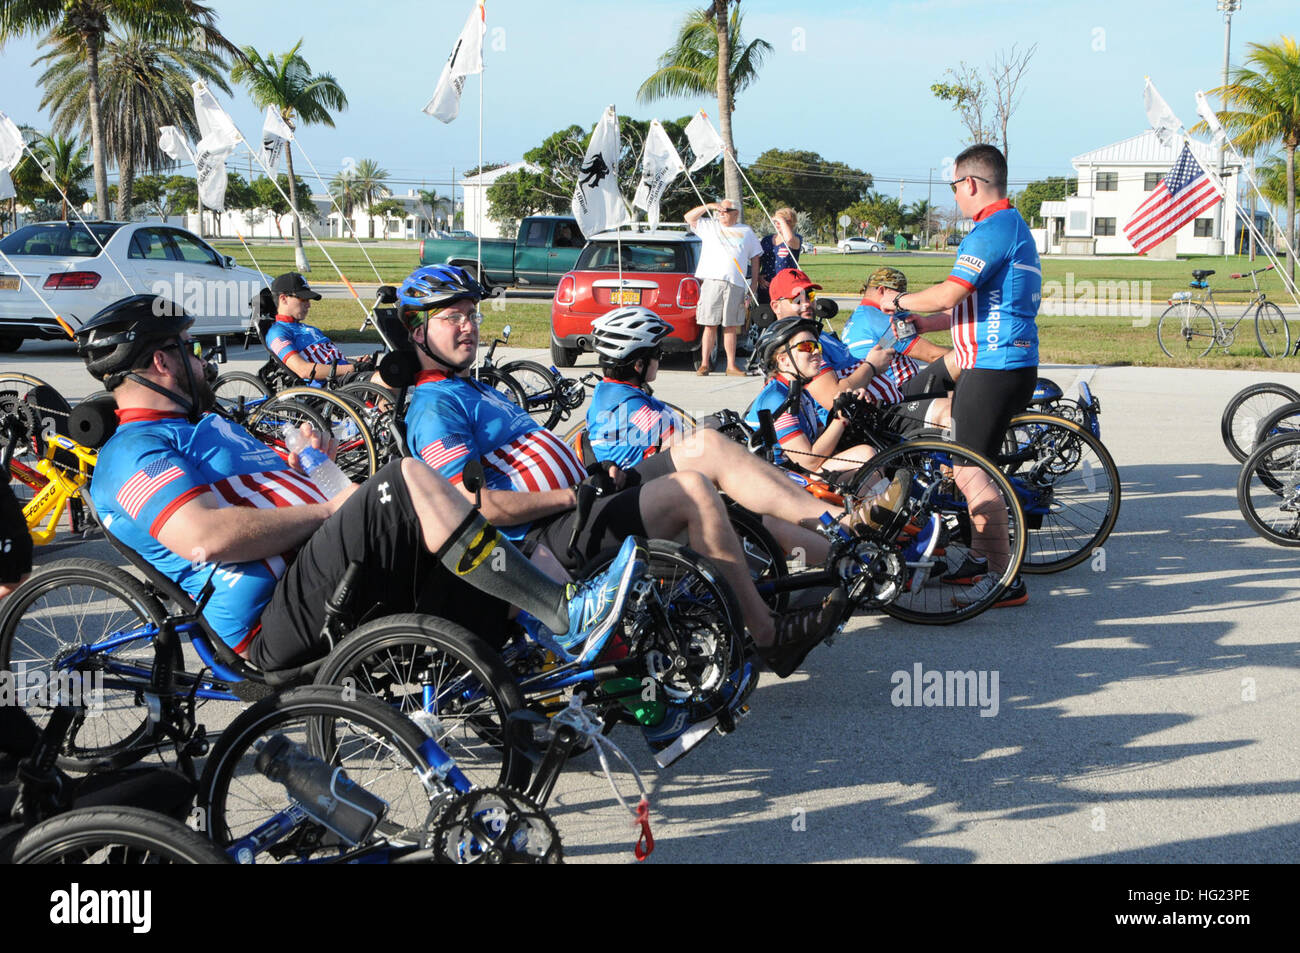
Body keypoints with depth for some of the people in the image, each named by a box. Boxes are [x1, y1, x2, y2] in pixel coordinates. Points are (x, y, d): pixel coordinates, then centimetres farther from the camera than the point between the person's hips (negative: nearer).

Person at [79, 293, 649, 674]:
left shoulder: (205, 426, 31)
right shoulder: (132, 453, -2)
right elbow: (208, 537, -20)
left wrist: (302, 464, 18)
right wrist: (327, 510, -13)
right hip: (279, 629, -10)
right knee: (407, 481, -27)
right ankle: (565, 613, -28)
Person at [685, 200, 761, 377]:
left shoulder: (746, 232, 18)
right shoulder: (709, 226, 15)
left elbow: (755, 259, 17)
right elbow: (689, 217, 6)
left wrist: (754, 283, 8)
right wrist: (709, 206, 0)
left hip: (736, 284, 1)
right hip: (711, 281, -1)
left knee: (731, 327, 4)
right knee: (710, 325, -4)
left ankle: (731, 365, 8)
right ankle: (704, 364, -1)